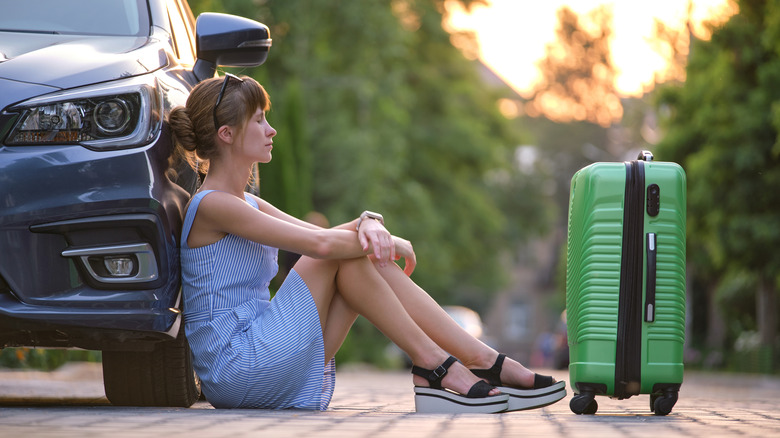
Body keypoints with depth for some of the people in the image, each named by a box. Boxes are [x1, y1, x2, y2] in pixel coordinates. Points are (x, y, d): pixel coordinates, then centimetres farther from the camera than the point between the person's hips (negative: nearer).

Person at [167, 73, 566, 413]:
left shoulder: (247, 204, 18)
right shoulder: (211, 205, -13)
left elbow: (324, 236, 12)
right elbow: (320, 243, -21)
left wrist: (369, 224, -11)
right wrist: (384, 240, -5)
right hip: (237, 367, -9)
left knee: (365, 254, 0)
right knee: (346, 249, -12)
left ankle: (487, 362, -6)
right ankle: (433, 367, -10)